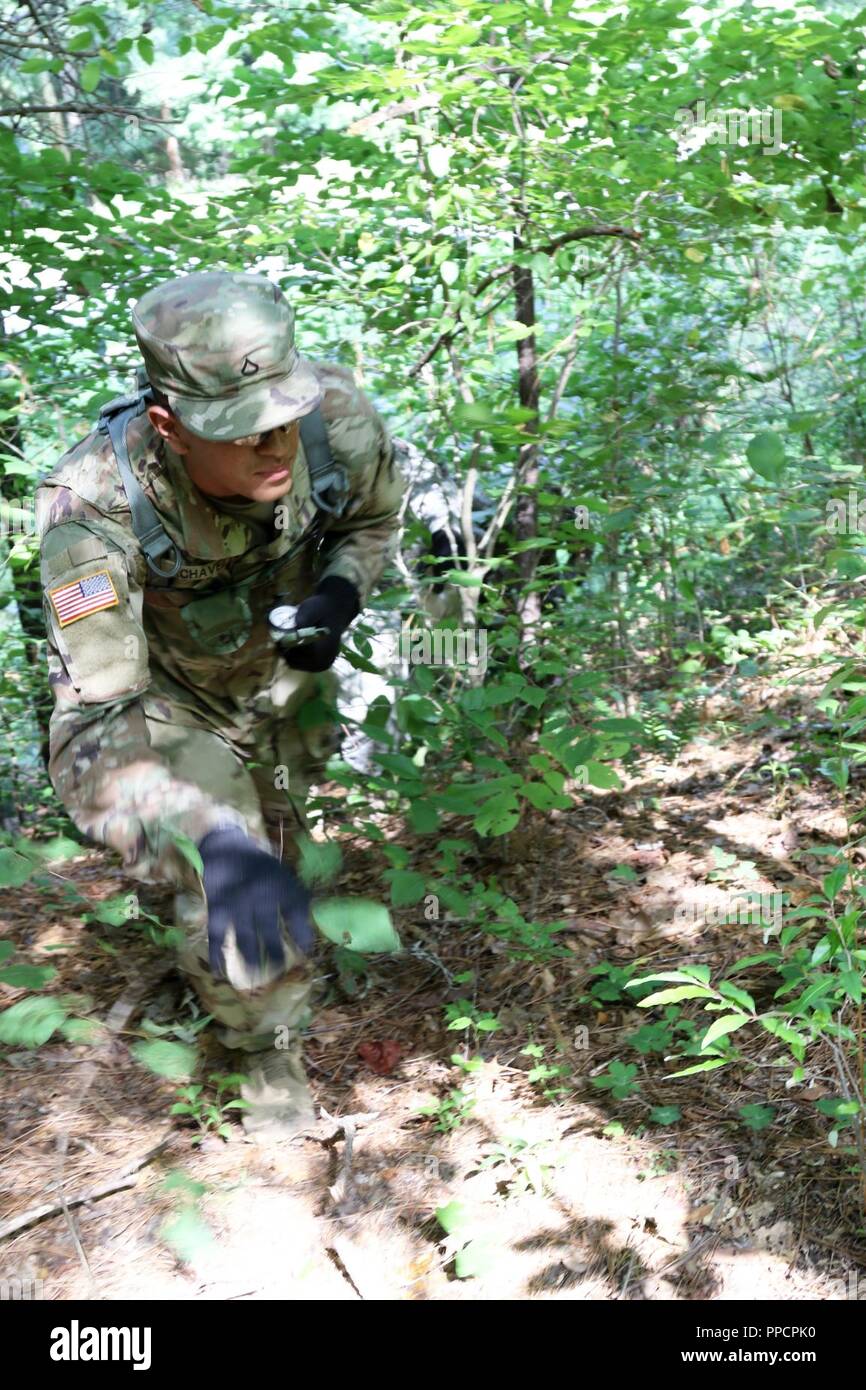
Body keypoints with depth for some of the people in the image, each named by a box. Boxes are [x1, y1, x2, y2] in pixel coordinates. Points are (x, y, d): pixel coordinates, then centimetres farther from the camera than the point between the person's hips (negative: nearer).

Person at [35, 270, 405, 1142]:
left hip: (287, 672, 4)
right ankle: (272, 1046, 19)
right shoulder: (94, 507, -41)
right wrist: (214, 847, -62)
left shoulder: (338, 418, -31)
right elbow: (93, 725, -46)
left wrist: (340, 595, -29)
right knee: (237, 910, -15)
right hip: (168, 700, -3)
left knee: (278, 846, 25)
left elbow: (372, 518, -7)